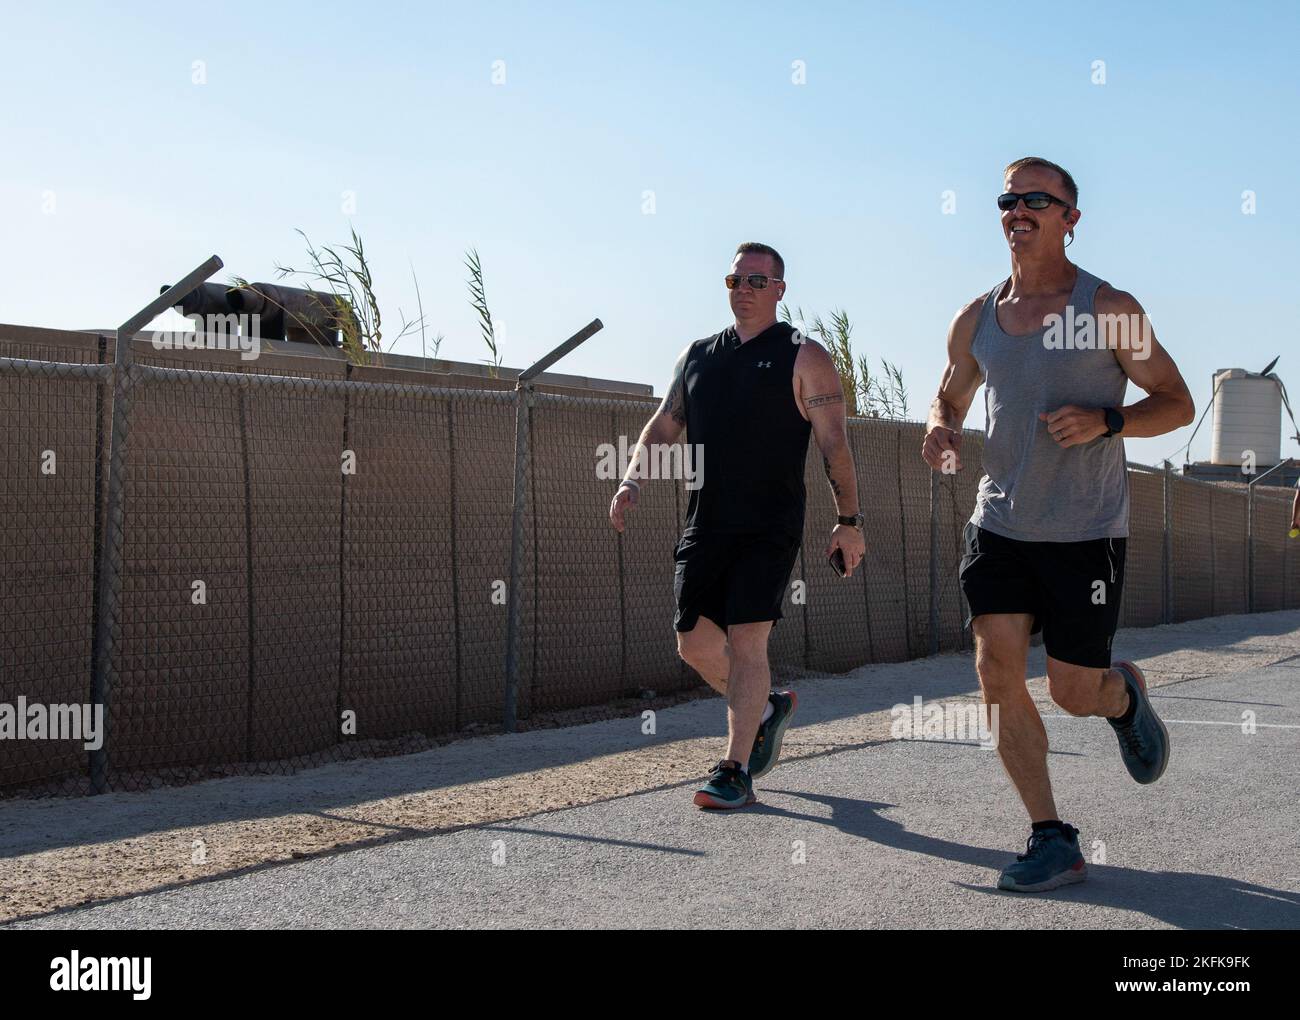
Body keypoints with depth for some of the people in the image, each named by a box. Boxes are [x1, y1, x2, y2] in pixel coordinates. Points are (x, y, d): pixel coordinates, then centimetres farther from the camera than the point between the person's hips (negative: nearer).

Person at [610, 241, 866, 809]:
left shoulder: (803, 358, 0)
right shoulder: (697, 356, 14)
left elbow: (834, 444, -3)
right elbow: (663, 425, 15)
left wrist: (848, 520, -7)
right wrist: (632, 480, -2)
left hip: (770, 529, -5)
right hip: (704, 527, 5)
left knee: (746, 641, -11)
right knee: (695, 642, 6)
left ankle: (735, 773, -4)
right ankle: (767, 710, 32)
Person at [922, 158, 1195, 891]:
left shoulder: (1109, 309, -7)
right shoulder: (976, 321, 5)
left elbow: (1178, 403, -2)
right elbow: (950, 399, 20)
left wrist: (1105, 422, -21)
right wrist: (941, 431, -4)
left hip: (1086, 533, -3)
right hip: (1001, 524, 4)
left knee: (1075, 694, 0)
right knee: (999, 679, -8)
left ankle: (1127, 695, 39)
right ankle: (1053, 841, 4)